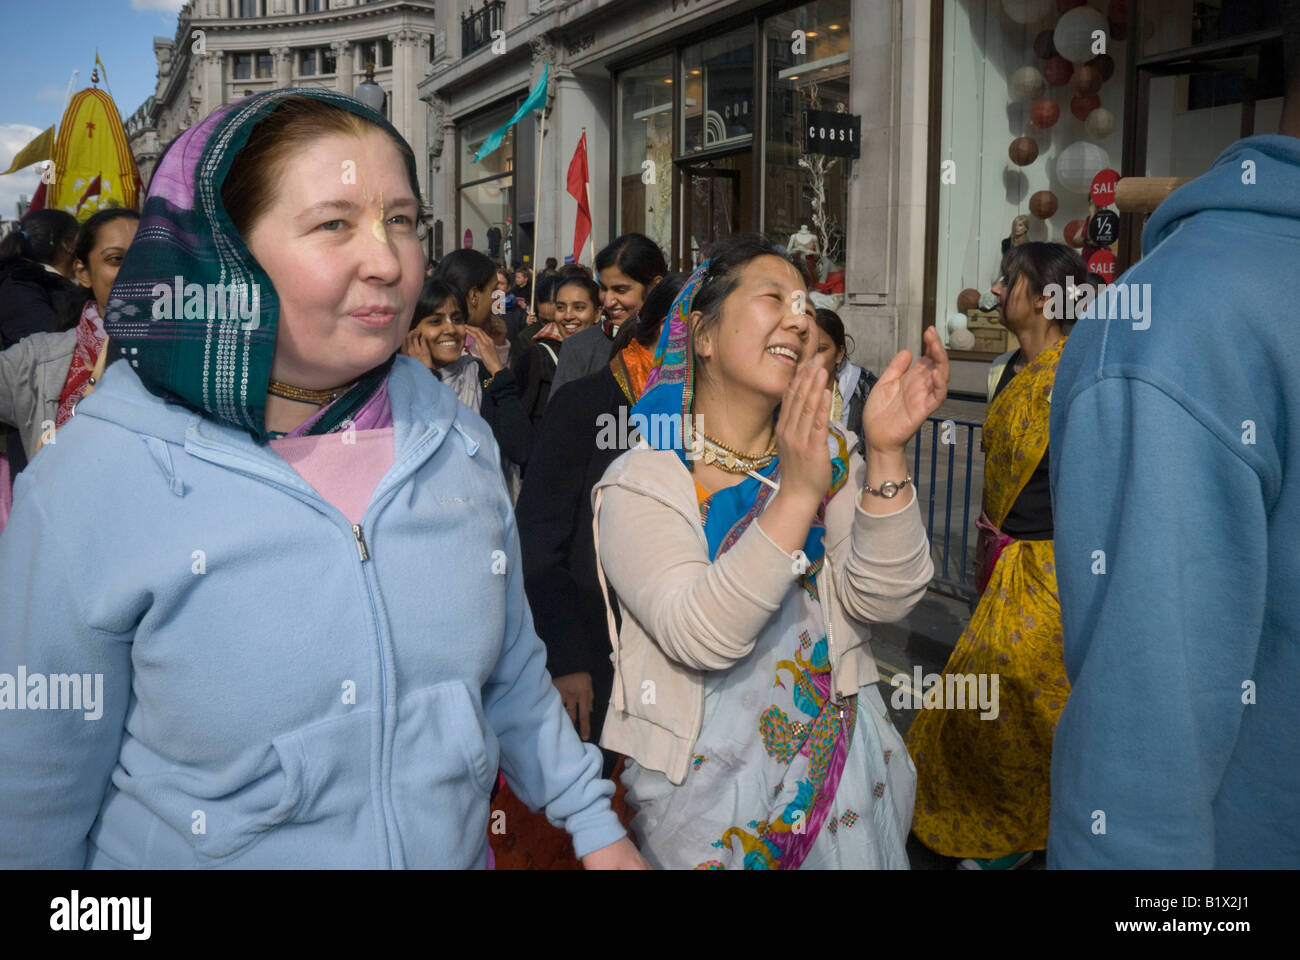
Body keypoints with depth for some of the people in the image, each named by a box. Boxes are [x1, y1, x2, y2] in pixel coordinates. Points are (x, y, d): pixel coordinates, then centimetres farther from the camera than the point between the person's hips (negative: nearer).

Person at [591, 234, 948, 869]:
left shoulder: (826, 455, -1)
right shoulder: (641, 481, -14)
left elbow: (882, 600, -14)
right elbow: (701, 637, -28)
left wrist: (886, 452, -27)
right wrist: (797, 495, -37)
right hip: (707, 786, -3)